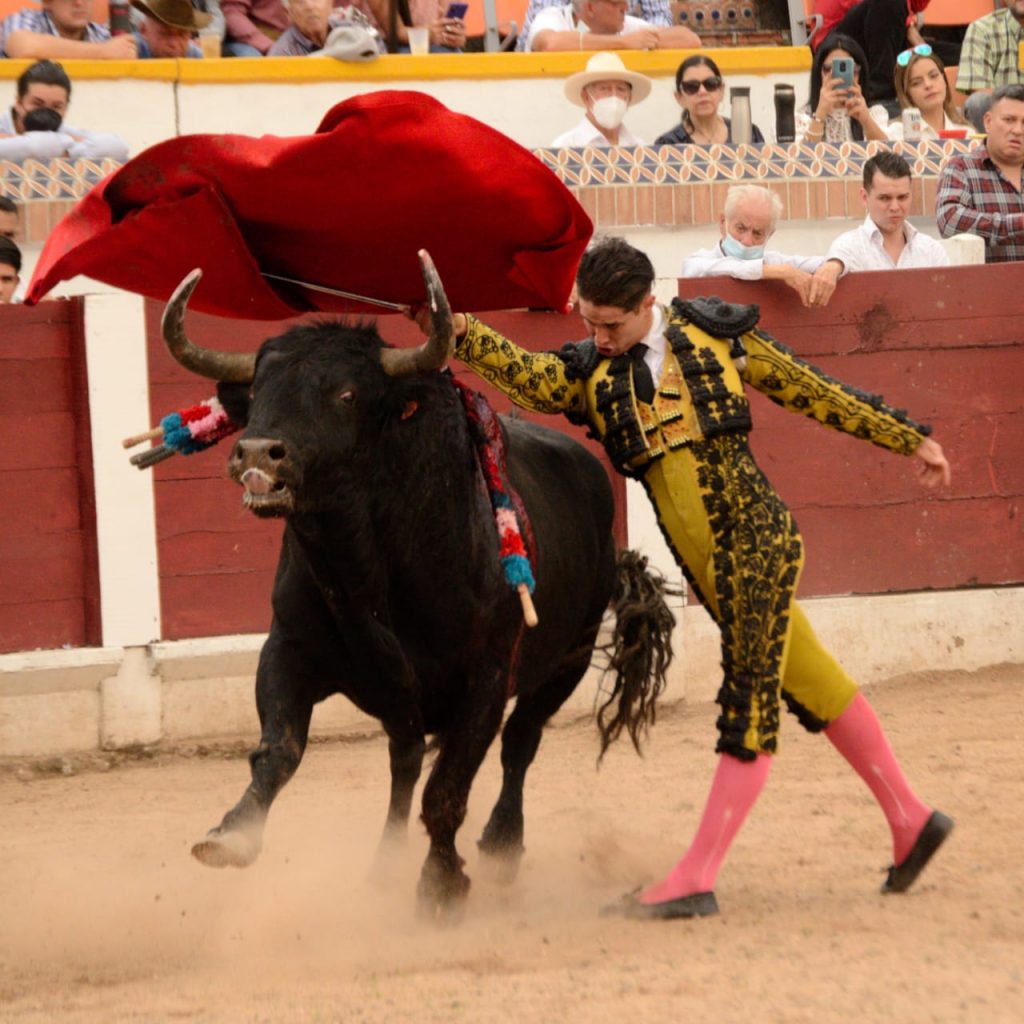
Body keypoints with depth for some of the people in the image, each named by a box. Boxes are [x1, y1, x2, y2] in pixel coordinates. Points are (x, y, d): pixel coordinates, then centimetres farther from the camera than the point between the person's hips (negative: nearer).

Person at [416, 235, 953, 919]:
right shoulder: (590, 374, 6)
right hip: (708, 566, 6)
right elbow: (525, 374, -13)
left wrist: (909, 439, 12)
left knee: (750, 707, -7)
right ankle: (910, 819, 28)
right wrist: (462, 336, -32)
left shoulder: (713, 335, -1)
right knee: (811, 684, 14)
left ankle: (696, 881, -9)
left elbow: (813, 392, 7)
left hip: (756, 536, -6)